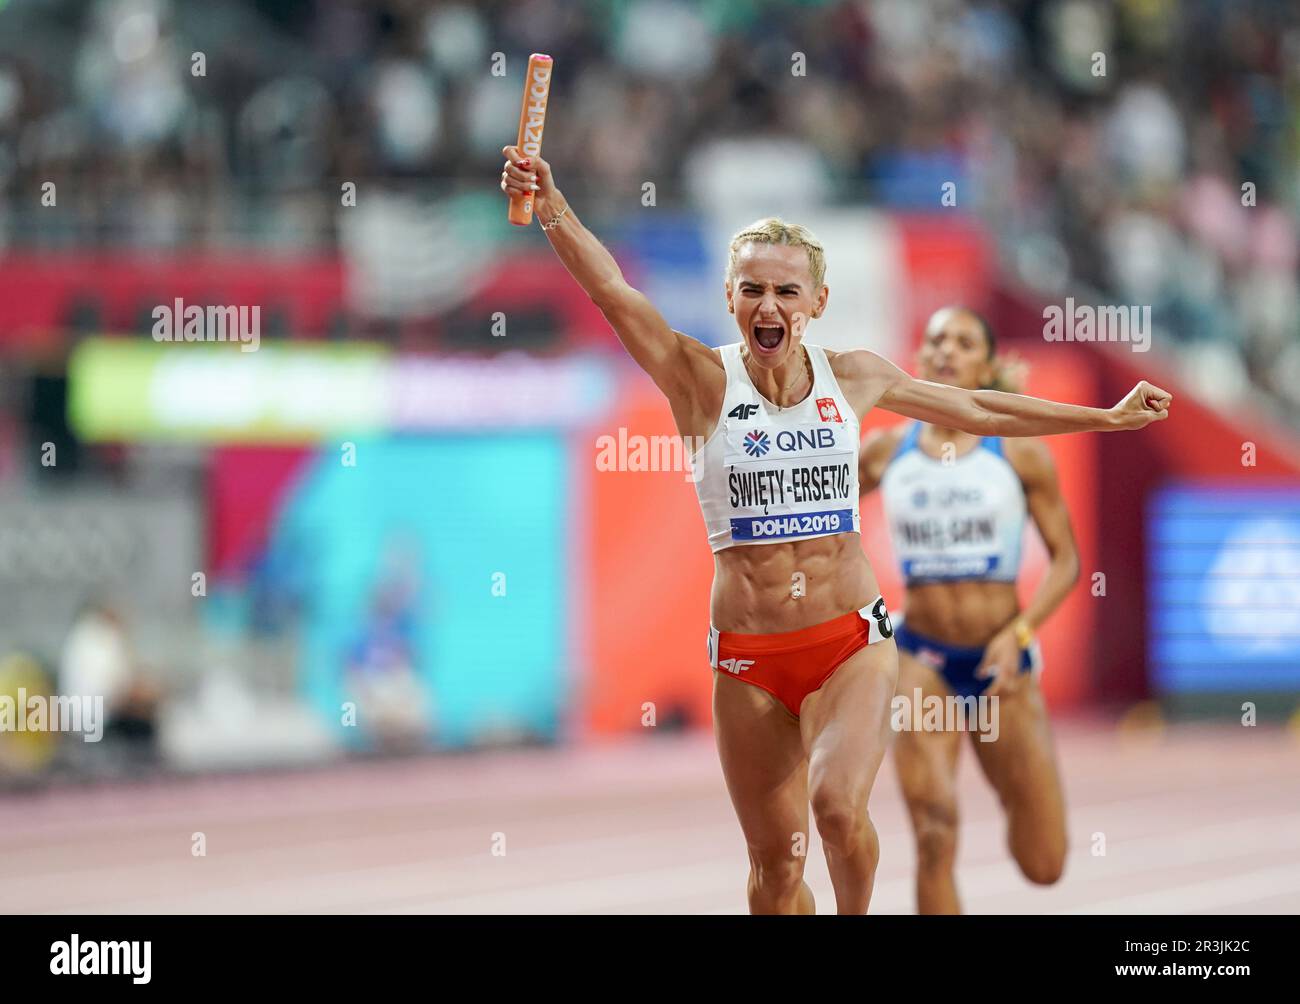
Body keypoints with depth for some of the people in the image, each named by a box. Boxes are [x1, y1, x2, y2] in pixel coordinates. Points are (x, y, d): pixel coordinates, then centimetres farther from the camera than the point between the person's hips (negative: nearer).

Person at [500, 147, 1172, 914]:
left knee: (839, 807, -23)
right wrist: (552, 208, -35)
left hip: (852, 643, 0)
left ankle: (856, 917, 5)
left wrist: (1109, 418, 26)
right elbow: (613, 291, -19)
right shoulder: (705, 381, -5)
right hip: (750, 655, 0)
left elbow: (979, 410, 18)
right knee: (776, 859, 4)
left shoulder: (854, 378, 3)